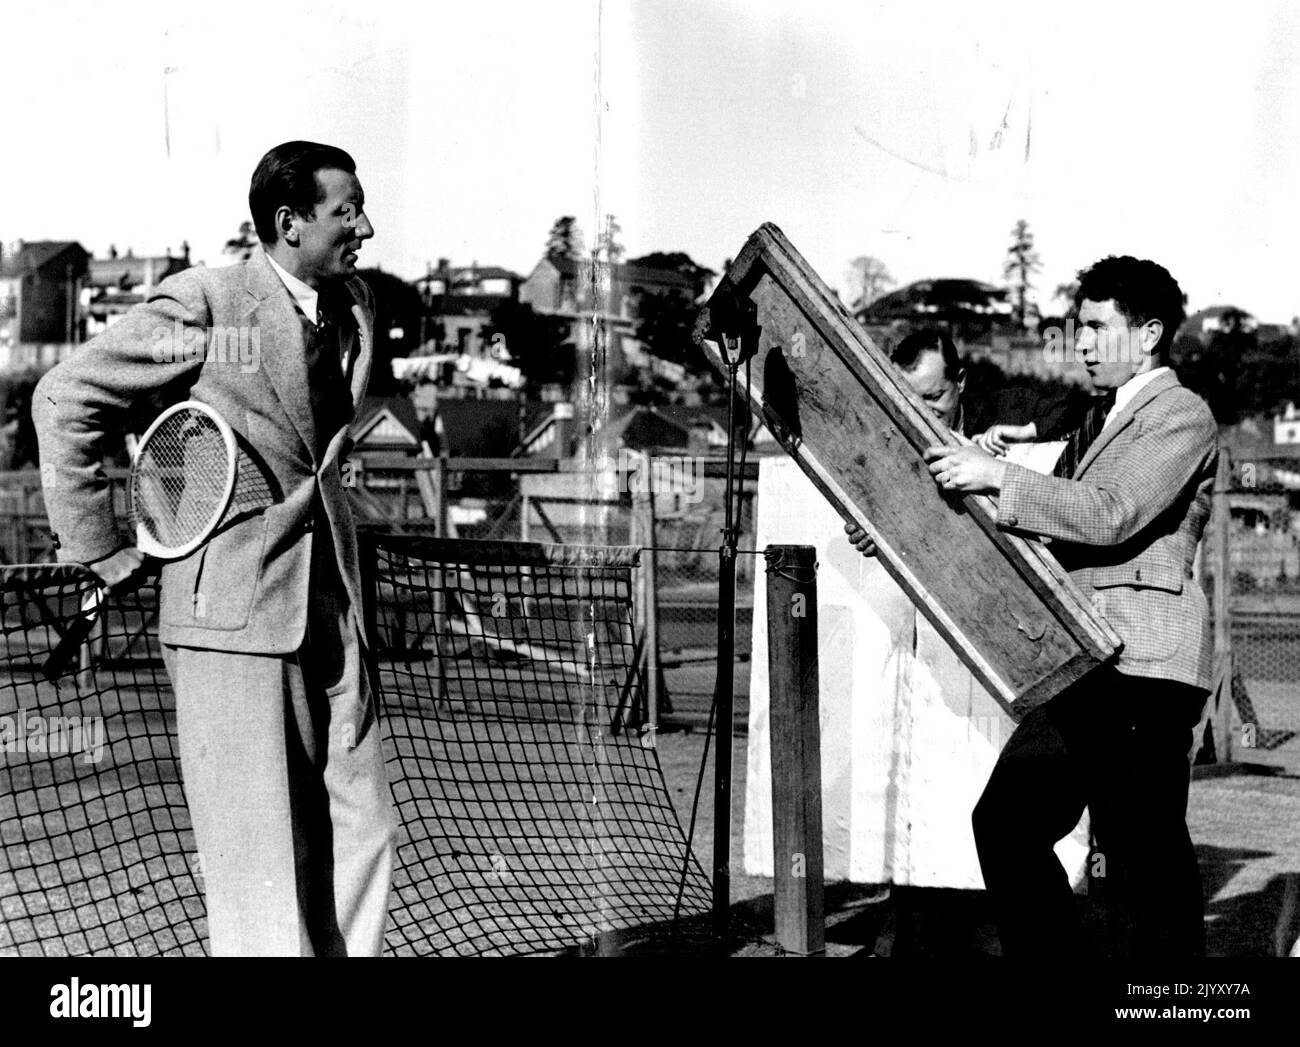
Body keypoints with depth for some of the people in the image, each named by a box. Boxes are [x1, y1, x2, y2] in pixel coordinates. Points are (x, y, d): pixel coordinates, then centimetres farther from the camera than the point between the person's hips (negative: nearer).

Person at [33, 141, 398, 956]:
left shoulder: (355, 308, 10)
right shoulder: (202, 305, -10)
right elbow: (65, 403, -5)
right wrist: (104, 551, -5)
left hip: (333, 605, 7)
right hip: (232, 610, -7)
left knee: (361, 834, 7)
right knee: (260, 862, -3)